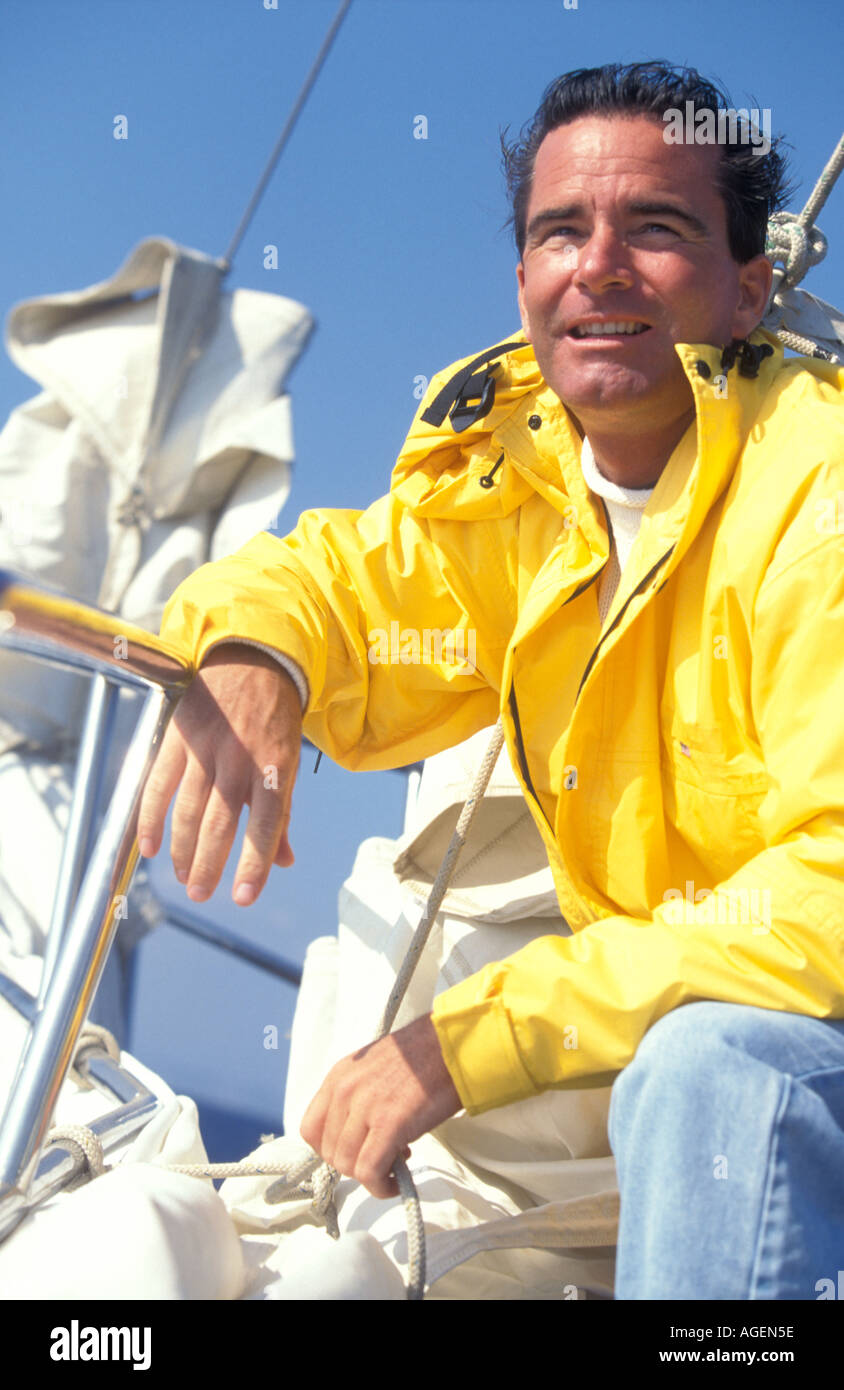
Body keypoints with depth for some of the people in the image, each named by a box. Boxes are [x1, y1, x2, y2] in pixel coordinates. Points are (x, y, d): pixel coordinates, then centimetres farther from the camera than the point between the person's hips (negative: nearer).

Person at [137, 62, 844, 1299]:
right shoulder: (516, 480, 0)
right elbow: (336, 577, 12)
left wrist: (477, 1033, -28)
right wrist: (253, 647, -16)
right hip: (659, 1011, 6)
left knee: (715, 1063, -35)